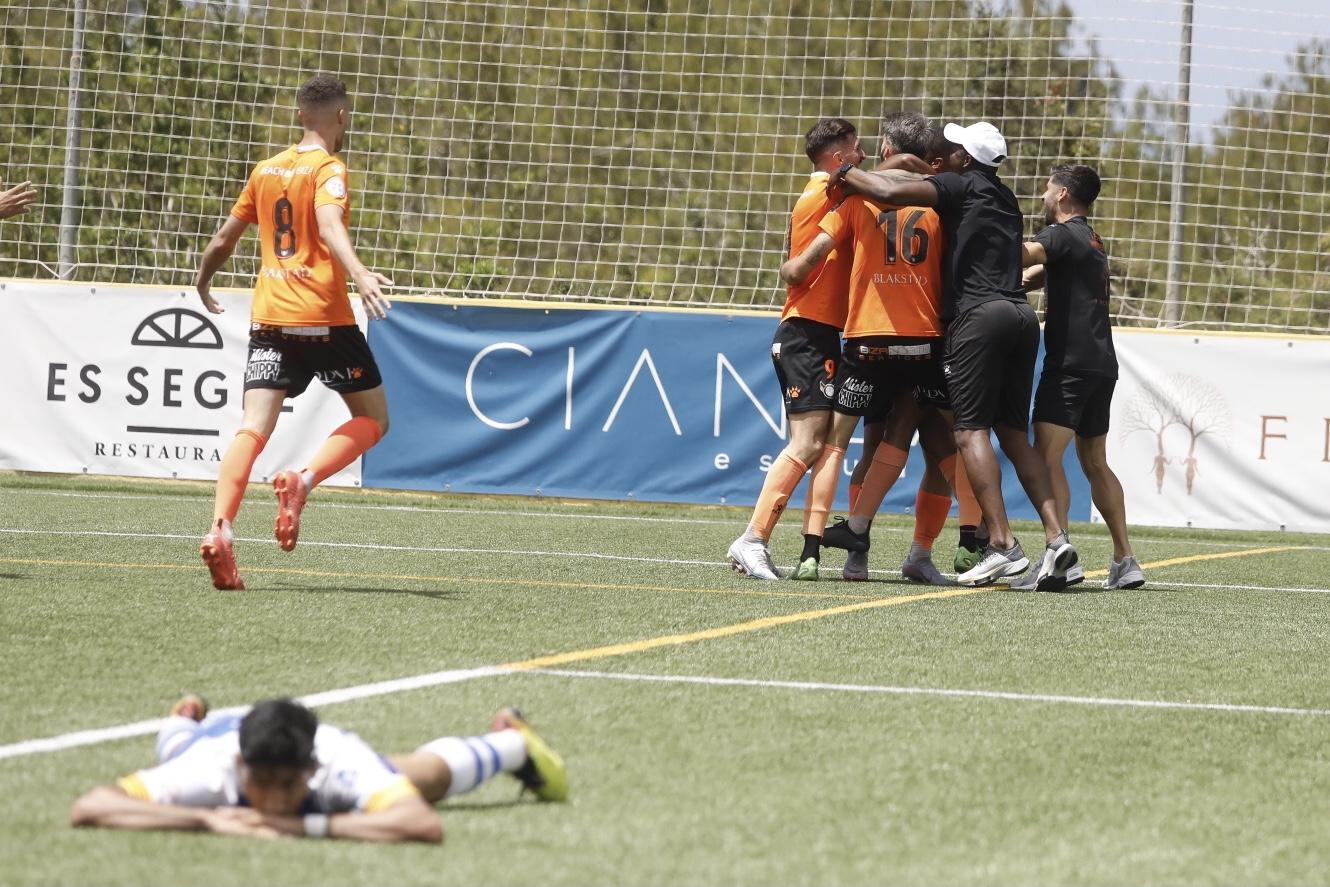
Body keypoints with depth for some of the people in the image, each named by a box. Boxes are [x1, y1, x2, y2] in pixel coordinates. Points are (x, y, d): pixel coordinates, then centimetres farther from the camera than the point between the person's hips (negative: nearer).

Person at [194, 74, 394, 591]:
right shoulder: (329, 169, -3)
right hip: (323, 316, -5)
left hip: (268, 318, 5)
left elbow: (223, 241, 23)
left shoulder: (266, 171, 15)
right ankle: (303, 480, -15)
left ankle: (220, 529, -25)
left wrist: (203, 284, 41)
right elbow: (329, 225, -23)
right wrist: (360, 276, -38)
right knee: (372, 417, 10)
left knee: (253, 428, -4)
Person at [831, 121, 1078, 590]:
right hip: (1022, 314, 8)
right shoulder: (1006, 200, 25)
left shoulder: (961, 185, 2)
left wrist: (847, 175, 9)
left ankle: (1003, 545, -19)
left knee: (971, 431, -8)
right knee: (1014, 435, 10)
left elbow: (891, 193, -9)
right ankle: (1056, 537, -4)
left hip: (979, 314, -8)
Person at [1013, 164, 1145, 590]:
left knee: (1047, 455, -14)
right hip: (1101, 364, 10)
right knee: (1095, 462, 15)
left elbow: (1024, 254, -27)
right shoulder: (1092, 242, 23)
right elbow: (1034, 275, 23)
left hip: (1072, 362, -10)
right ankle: (1125, 560, 13)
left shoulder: (1064, 235, -7)